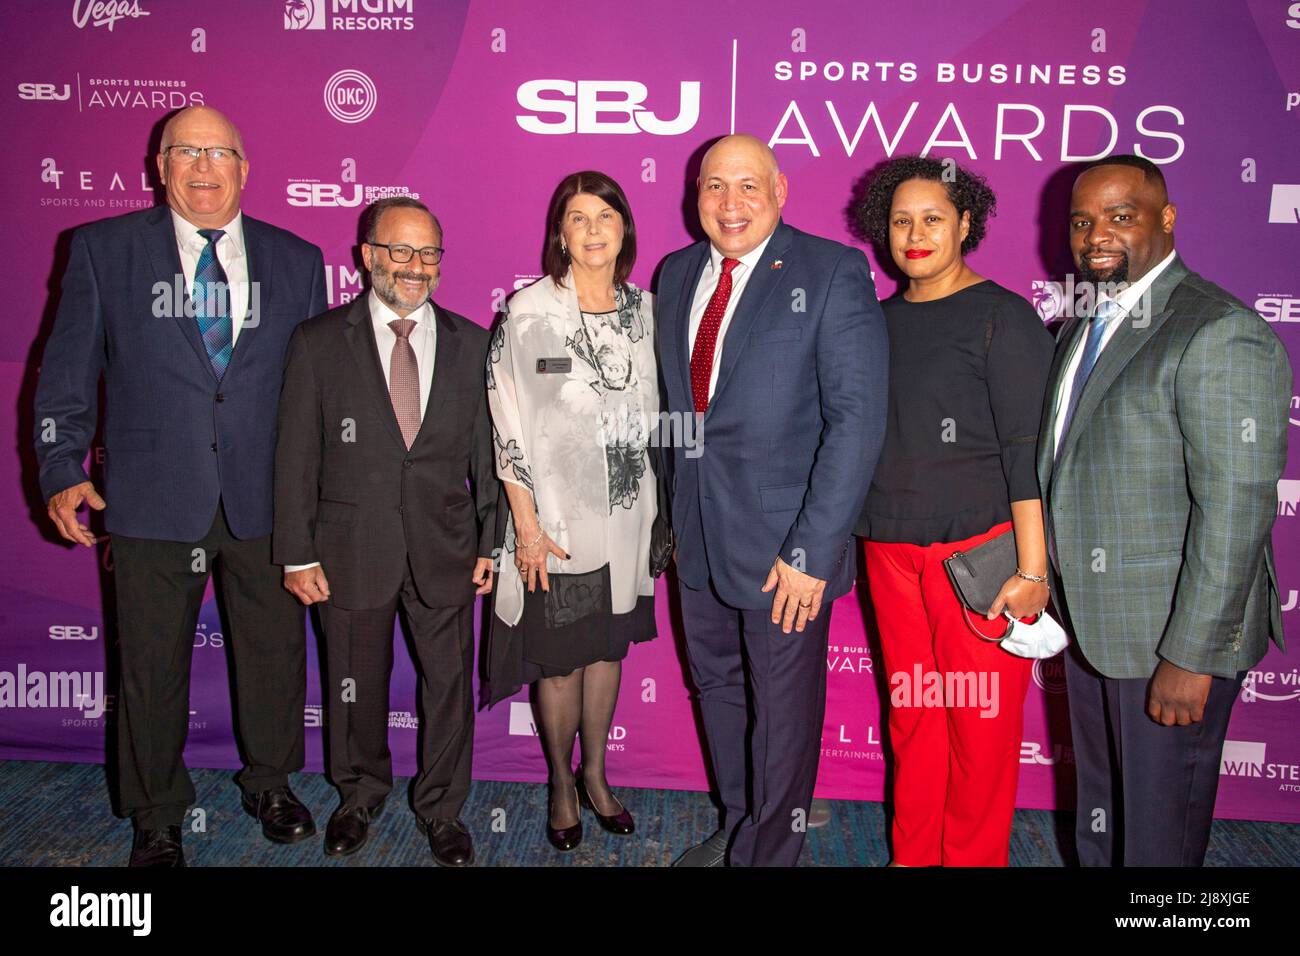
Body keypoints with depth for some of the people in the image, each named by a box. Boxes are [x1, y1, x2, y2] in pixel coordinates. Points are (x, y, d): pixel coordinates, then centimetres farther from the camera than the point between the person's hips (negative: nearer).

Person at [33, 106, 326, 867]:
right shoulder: (103, 249, 2)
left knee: (275, 651, 14)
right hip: (153, 499, -1)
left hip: (266, 501, 2)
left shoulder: (297, 260, 5)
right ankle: (157, 817, 33)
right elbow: (68, 372, 3)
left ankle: (270, 783, 39)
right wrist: (63, 469, -7)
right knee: (152, 665, 11)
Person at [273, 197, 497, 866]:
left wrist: (491, 542, 3)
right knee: (354, 683, 15)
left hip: (444, 549, 1)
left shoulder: (471, 345, 3)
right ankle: (360, 795, 40)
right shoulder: (318, 342, -2)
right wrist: (297, 553, -5)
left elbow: (487, 452, 5)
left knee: (449, 682, 10)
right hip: (351, 549, -1)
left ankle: (441, 807, 32)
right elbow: (296, 456, -2)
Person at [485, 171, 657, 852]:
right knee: (560, 659, 7)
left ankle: (595, 774, 35)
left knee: (609, 647, 16)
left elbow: (651, 412, 11)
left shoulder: (643, 310, 5)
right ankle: (561, 784, 30)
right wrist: (526, 522, -12)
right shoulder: (530, 310, -8)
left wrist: (656, 509, 8)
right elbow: (508, 426, -9)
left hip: (626, 513, 4)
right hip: (556, 518, -4)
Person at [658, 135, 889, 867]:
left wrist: (811, 549, -20)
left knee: (783, 711, 9)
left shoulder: (832, 272, -11)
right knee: (719, 690, 21)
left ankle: (769, 851, 31)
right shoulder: (677, 275, 8)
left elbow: (858, 417, -17)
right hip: (700, 534, 6)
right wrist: (673, 511, 6)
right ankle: (737, 828, 43)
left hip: (784, 542, -6)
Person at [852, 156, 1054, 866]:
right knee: (911, 716, 12)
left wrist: (1031, 570, -15)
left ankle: (972, 858, 23)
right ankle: (912, 854, 28)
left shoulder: (1003, 317, -4)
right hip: (890, 551, 5)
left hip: (981, 550, -4)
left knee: (981, 726, 4)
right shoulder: (879, 321, 11)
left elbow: (1029, 452, -10)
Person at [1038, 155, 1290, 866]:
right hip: (1090, 623, 8)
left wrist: (1190, 656, -22)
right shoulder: (1081, 331, 11)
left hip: (1171, 635, -8)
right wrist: (1056, 591, 12)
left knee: (1157, 836, 9)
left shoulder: (1220, 335, -18)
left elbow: (1236, 507, -23)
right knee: (1099, 820, 24)